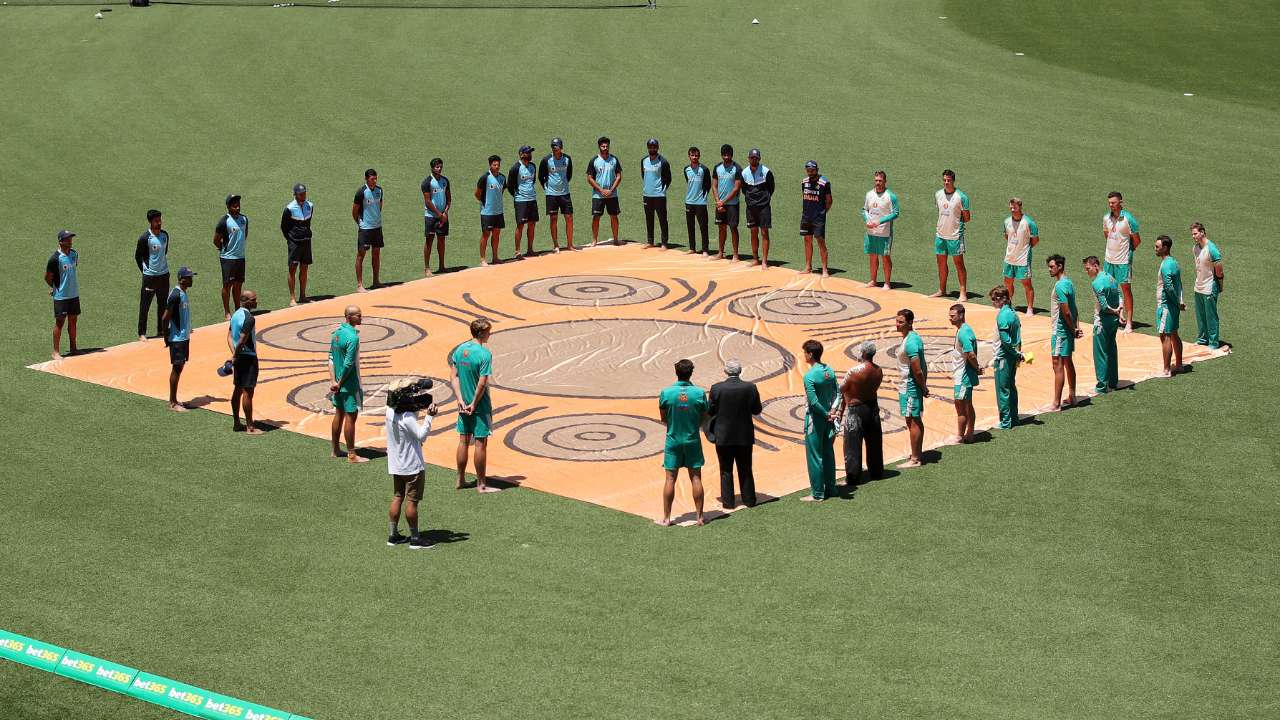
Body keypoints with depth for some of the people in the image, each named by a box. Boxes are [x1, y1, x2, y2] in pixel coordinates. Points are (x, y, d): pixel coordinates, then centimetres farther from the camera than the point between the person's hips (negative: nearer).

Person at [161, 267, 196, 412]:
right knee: (177, 367, -6)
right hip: (177, 338, -9)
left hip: (184, 337, 9)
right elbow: (165, 318, -21)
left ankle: (173, 400, 20)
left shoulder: (183, 293, 10)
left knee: (179, 367, 13)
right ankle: (173, 403, -1)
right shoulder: (176, 295, -20)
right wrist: (167, 337, -15)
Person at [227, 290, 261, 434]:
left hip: (239, 357, 9)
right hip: (248, 357, -9)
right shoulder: (249, 318, -20)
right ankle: (249, 427, -1)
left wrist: (234, 355, 1)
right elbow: (242, 341, -24)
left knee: (238, 389, 15)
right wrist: (235, 356, -10)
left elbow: (230, 336, 9)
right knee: (248, 392, -5)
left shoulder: (236, 314, 9)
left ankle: (236, 423, 21)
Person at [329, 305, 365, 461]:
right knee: (351, 416, -2)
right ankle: (351, 455, 3)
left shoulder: (336, 333, 6)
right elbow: (349, 363, -23)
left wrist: (333, 380, 0)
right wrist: (340, 382, -12)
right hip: (350, 383, -8)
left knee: (339, 414, 16)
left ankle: (335, 450, 25)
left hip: (338, 383, 8)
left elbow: (331, 358, 5)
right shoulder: (352, 337, -21)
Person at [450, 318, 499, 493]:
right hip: (480, 406, -6)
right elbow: (482, 383, -21)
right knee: (480, 443, 1)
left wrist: (461, 400, -3)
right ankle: (481, 484, 7)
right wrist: (474, 404, -11)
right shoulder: (484, 354, -19)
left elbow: (455, 377, 1)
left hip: (464, 404, 6)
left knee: (464, 441, 15)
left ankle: (461, 480, 23)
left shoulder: (460, 349, 2)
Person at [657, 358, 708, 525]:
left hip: (673, 440, 0)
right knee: (696, 478, 7)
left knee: (670, 479, 4)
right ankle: (699, 516, 8)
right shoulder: (699, 393, -10)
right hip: (693, 440, 0)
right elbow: (704, 418, 0)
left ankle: (666, 518, 6)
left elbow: (663, 418, 0)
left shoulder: (666, 393, -11)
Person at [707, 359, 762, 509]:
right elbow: (757, 410, -1)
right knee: (745, 470, 15)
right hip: (745, 436, 2)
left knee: (726, 470, 10)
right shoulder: (751, 388, -10)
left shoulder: (717, 388, -14)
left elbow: (710, 412, -8)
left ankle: (728, 501, 12)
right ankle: (749, 499, 21)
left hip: (723, 436, -2)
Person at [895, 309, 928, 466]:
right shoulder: (915, 338, 10)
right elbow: (923, 366, 16)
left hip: (909, 387, -10)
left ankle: (915, 459, 0)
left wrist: (923, 388, -12)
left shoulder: (910, 342, -22)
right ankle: (918, 454, 24)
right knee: (916, 421, 16)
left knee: (913, 421, -4)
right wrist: (924, 386, 17)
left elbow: (917, 370, -24)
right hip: (910, 386, 10)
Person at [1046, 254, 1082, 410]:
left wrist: (1073, 329, -11)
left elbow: (1066, 312, -22)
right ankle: (1071, 397, 27)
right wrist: (1076, 327, 8)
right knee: (1068, 362, 18)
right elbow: (1073, 309, 13)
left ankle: (1056, 403, -6)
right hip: (1069, 330, 10)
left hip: (1061, 331, -10)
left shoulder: (1060, 286, -21)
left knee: (1058, 365, -7)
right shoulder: (1069, 282, 11)